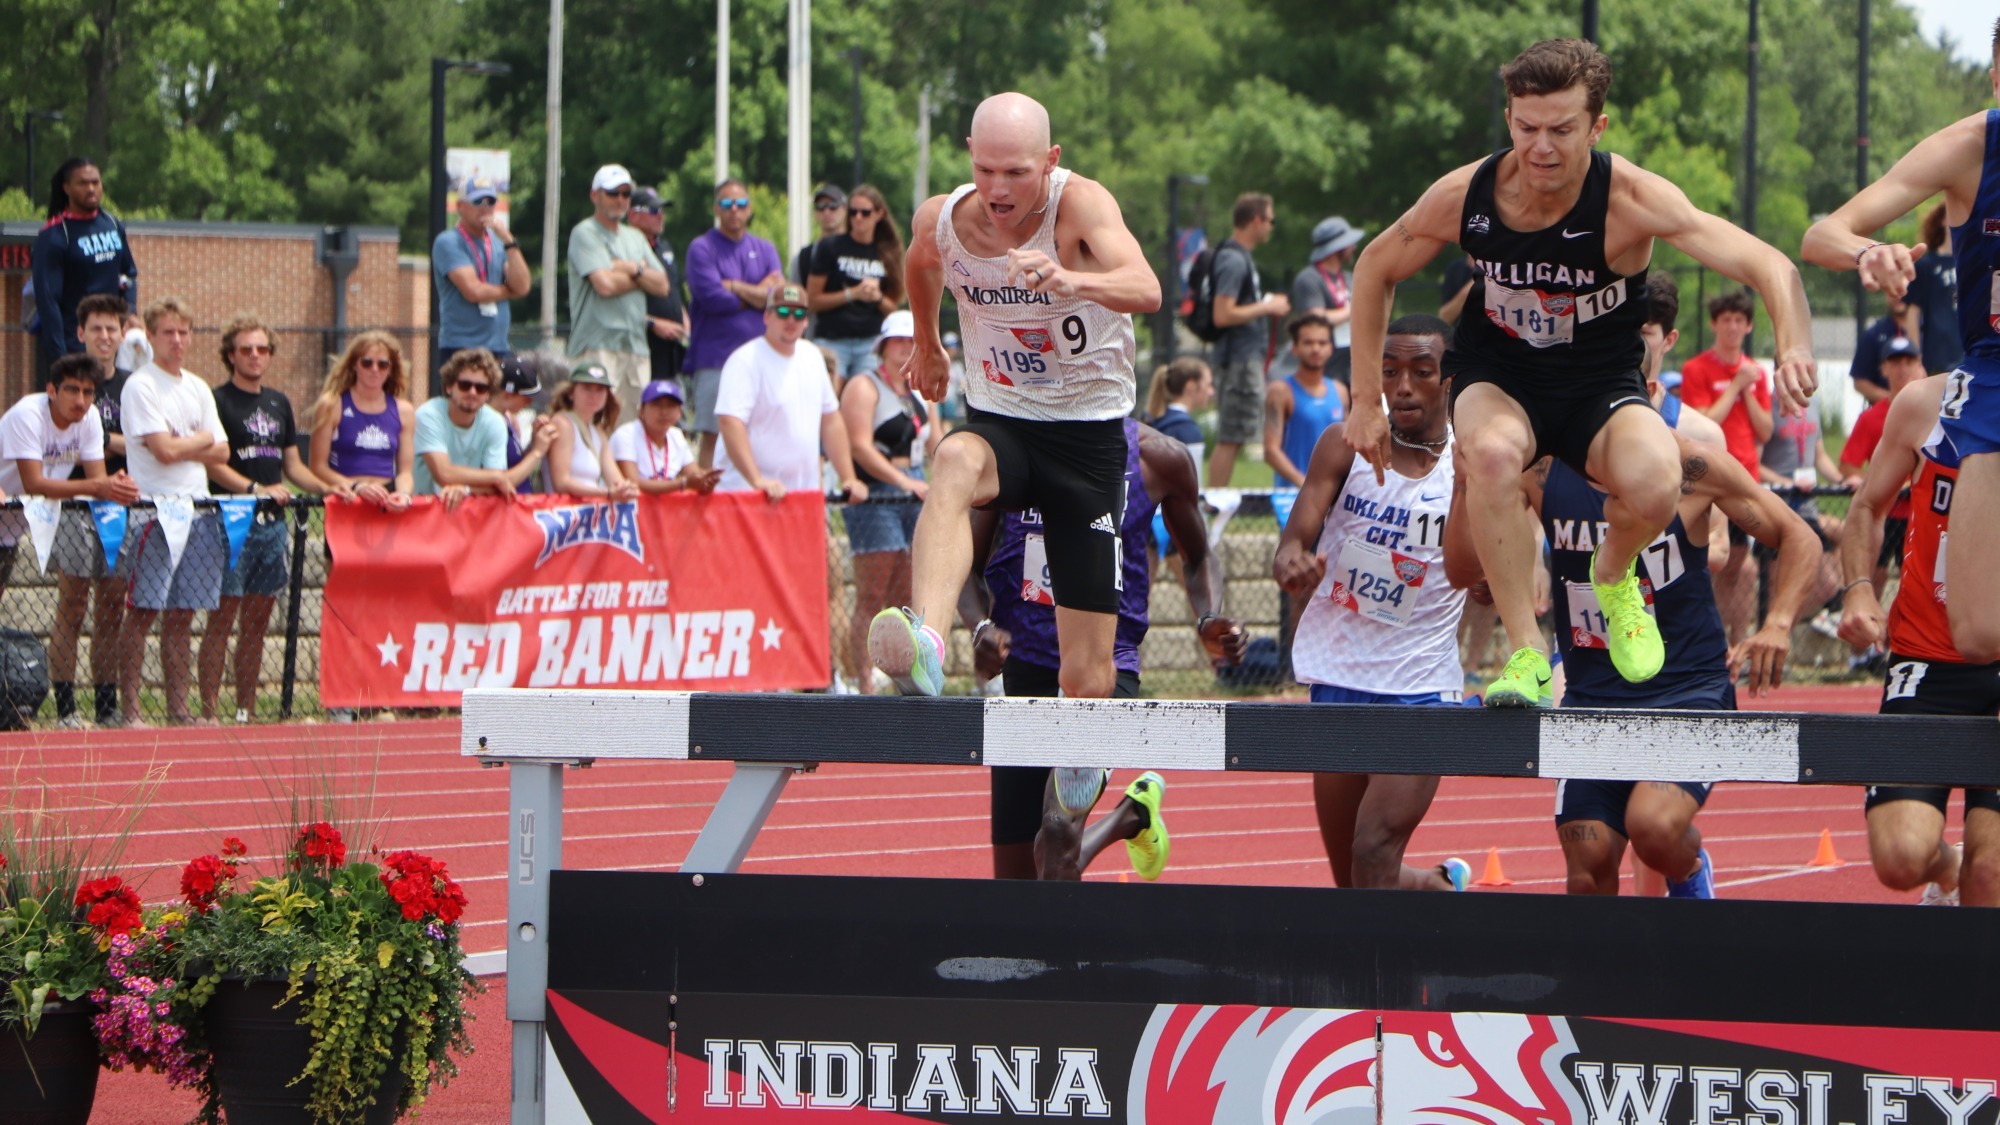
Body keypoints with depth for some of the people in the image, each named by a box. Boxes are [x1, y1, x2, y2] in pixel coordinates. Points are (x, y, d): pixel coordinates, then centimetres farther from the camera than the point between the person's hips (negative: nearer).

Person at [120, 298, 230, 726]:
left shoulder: (198, 389, 16)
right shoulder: (141, 386, -5)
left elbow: (221, 453, 11)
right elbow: (164, 451, -14)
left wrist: (181, 445, -5)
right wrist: (202, 440, 2)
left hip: (198, 510, 6)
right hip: (155, 510, -6)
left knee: (182, 614, 7)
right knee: (145, 610, -7)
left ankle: (177, 708, 9)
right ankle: (128, 708, -6)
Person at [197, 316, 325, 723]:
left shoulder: (279, 403, 18)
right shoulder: (219, 401, -3)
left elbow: (292, 465, 23)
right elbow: (213, 464, -11)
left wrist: (331, 489, 8)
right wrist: (256, 489, -20)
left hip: (272, 522, 7)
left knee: (257, 621, 8)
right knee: (222, 618, -8)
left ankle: (246, 709, 12)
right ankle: (209, 710, -8)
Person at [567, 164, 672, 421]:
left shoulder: (635, 238, 21)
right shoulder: (585, 234, -2)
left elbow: (662, 286, 13)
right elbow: (605, 284, -15)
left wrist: (633, 269, -6)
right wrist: (644, 275, 3)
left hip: (637, 344, 7)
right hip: (599, 345, -7)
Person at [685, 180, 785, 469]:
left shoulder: (764, 249, 14)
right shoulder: (702, 248, 0)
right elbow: (712, 299, -13)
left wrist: (735, 287, -6)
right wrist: (758, 293, -2)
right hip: (715, 356, -4)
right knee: (711, 434, -6)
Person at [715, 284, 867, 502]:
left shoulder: (812, 356, 16)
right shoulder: (746, 360, -9)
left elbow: (831, 420, 22)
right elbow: (730, 422, -21)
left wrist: (849, 478, 14)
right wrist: (757, 480, -31)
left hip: (805, 493, 7)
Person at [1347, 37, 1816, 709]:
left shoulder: (1631, 199, -23)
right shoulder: (1465, 196, -15)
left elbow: (1767, 266, -30)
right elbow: (1376, 269, 5)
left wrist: (1793, 348, -51)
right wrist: (1366, 400, 3)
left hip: (1602, 386, -1)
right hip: (1497, 380, 1)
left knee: (1653, 489, -34)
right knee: (1494, 453, -37)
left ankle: (1614, 576, 5)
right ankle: (1526, 655, -26)